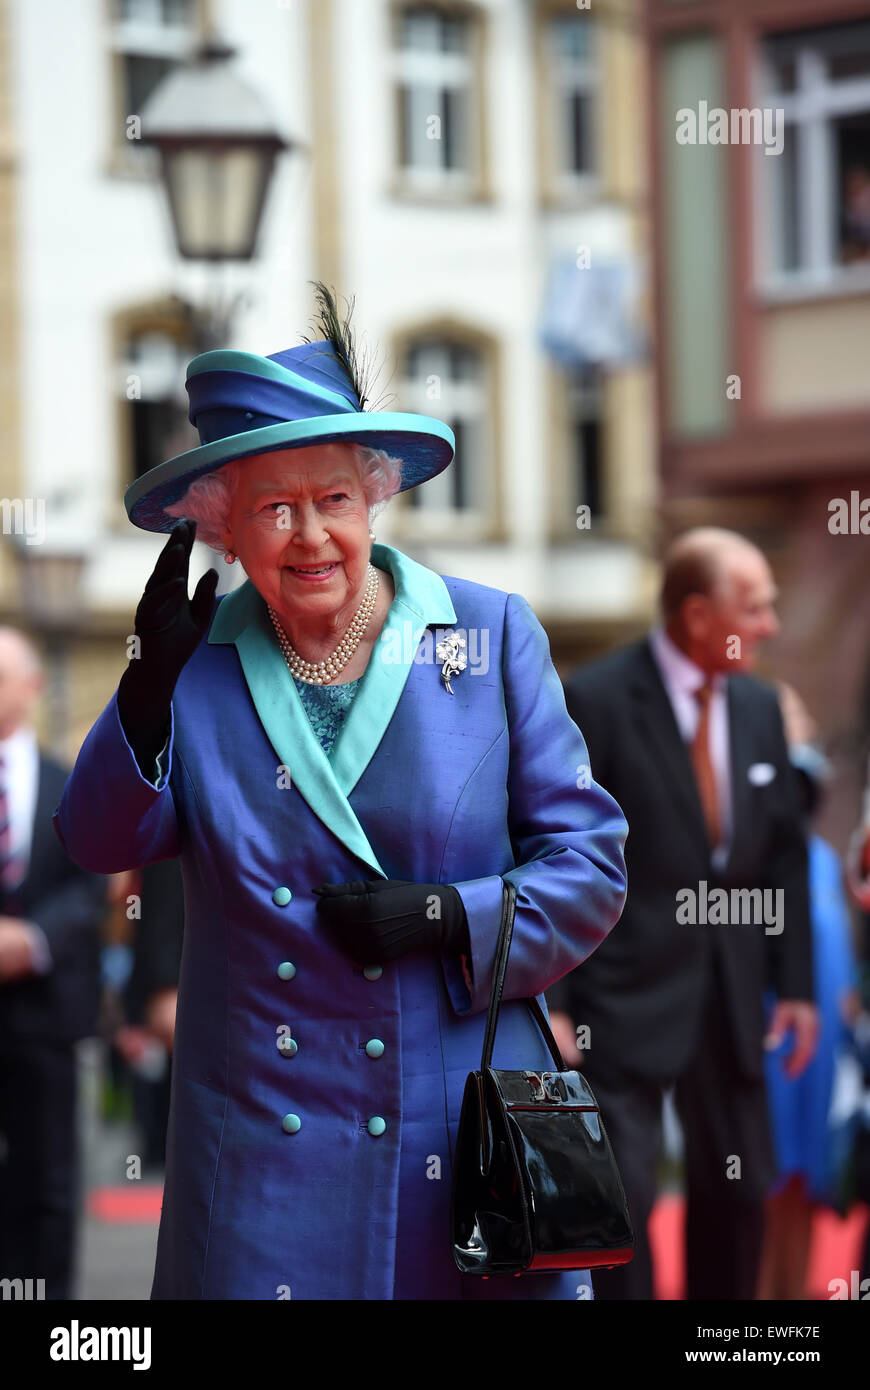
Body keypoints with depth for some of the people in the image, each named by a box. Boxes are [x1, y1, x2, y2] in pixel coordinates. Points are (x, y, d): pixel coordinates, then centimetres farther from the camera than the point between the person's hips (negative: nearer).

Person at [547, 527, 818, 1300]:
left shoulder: (759, 708, 7)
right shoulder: (597, 702, -12)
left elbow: (784, 853, 14)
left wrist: (795, 984, 9)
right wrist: (548, 1003, -15)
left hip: (731, 1001, 6)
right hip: (628, 997, -6)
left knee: (738, 1192, 12)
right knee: (620, 1193, -8)